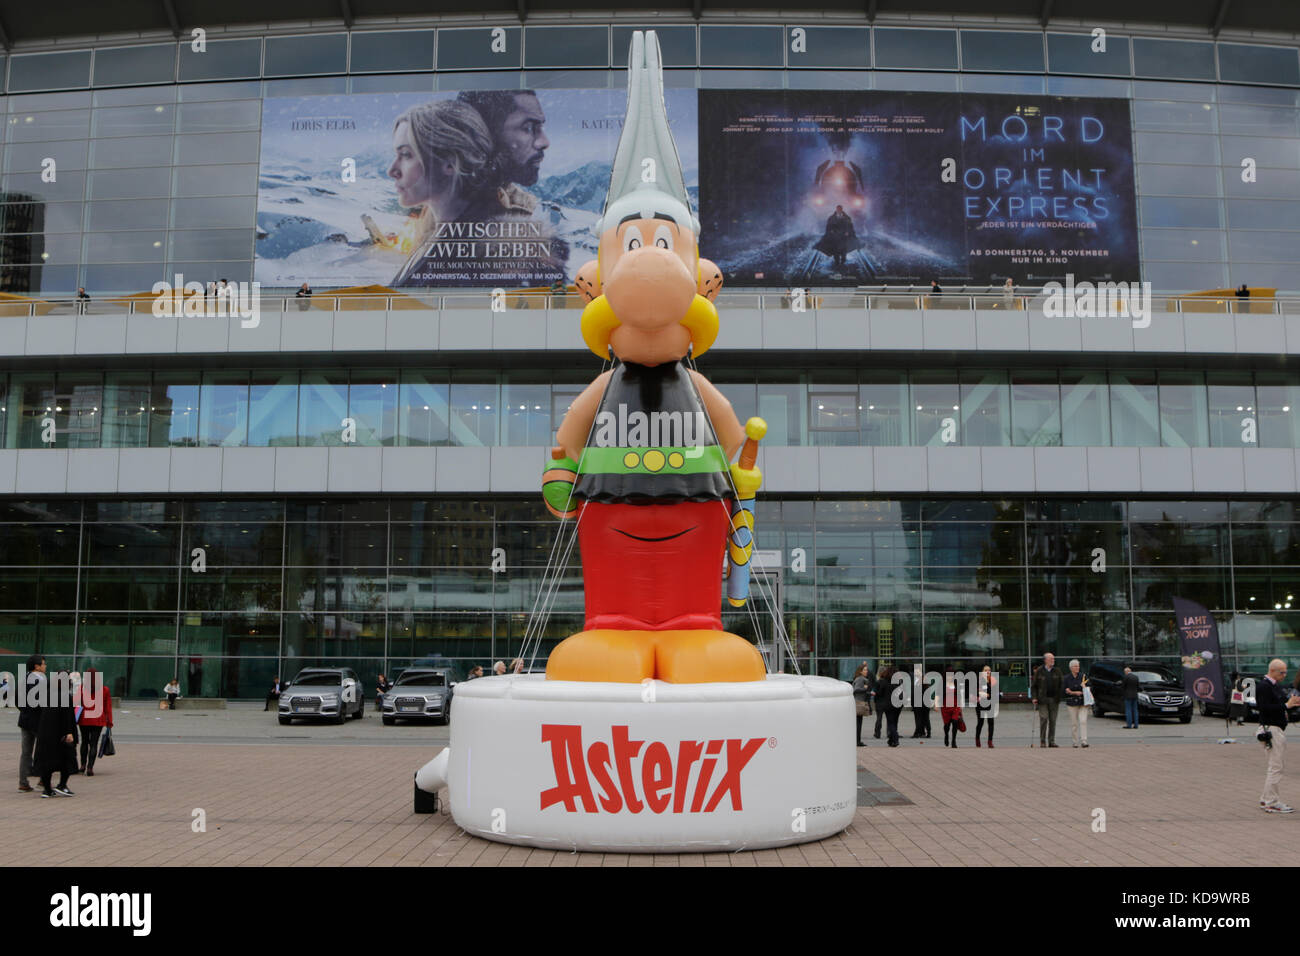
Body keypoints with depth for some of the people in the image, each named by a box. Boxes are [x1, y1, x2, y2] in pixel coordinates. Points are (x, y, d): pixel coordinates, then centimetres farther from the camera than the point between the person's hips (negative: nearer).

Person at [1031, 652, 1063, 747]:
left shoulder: (1057, 671, 9)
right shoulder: (1039, 671, 2)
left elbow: (1060, 686, 8)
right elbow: (1034, 685, 2)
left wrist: (1059, 698, -1)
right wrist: (1034, 697, -8)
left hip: (1054, 699, 3)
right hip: (1043, 699, -3)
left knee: (1053, 720, 5)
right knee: (1044, 719, -8)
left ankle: (1051, 741, 12)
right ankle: (1042, 741, -1)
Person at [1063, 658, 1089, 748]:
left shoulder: (1083, 677, 7)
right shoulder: (1066, 678, 1)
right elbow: (1063, 690, -2)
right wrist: (1075, 693, -11)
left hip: (1082, 703, 1)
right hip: (1071, 703, -1)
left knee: (1083, 721, -12)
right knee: (1074, 723, 2)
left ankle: (1084, 741, -13)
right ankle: (1074, 742, 12)